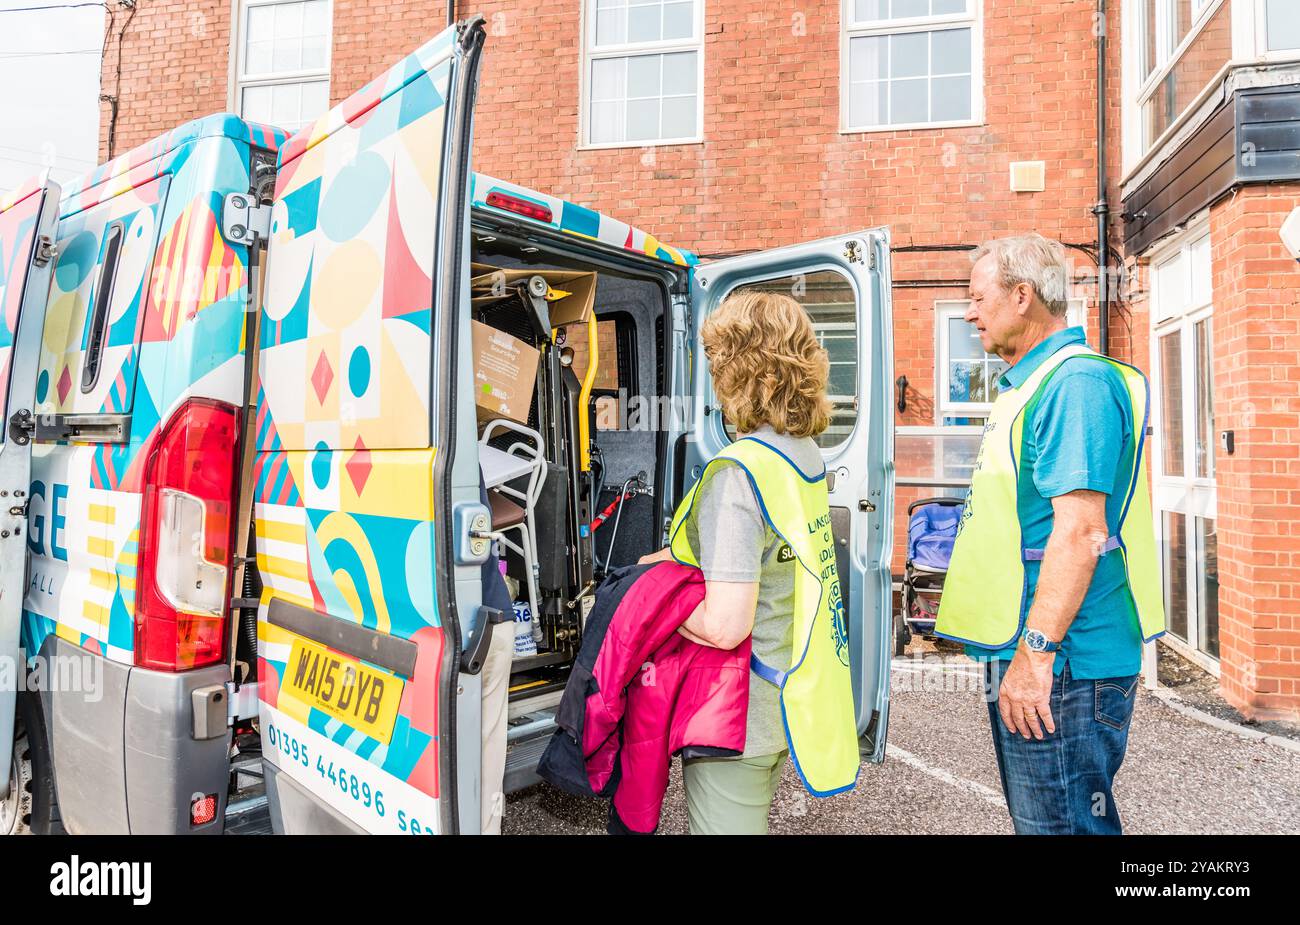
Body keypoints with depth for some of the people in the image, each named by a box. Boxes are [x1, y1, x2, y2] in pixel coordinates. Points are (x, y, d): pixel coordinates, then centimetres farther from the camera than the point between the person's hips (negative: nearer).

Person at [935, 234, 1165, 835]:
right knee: (1034, 815, 21)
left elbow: (1080, 530, -24)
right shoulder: (1028, 384, 16)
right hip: (1022, 653, 10)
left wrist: (1037, 651, -24)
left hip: (1063, 666, -10)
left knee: (1062, 822, 0)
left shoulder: (1075, 381, -16)